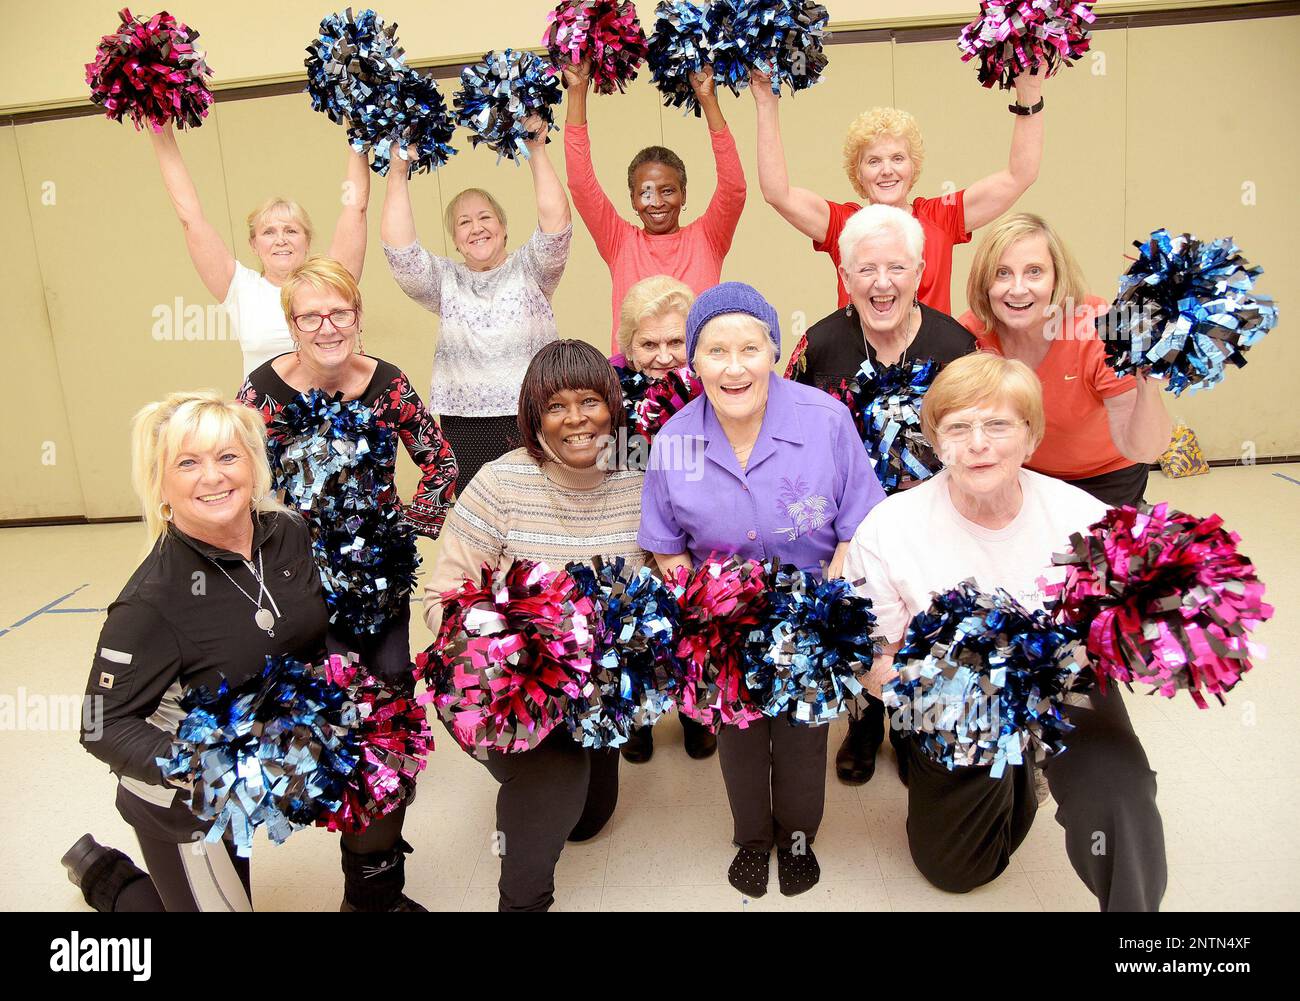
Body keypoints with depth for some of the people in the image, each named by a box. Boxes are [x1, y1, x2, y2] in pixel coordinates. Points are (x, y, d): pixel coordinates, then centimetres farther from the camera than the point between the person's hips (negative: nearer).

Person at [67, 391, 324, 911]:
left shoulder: (289, 533, -11)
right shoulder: (153, 601, -29)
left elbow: (318, 631, 6)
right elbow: (104, 727, -22)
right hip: (184, 800, -5)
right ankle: (101, 871, 31)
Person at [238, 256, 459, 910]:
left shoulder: (387, 382, -2)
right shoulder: (265, 389, -9)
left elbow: (438, 459, 7)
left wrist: (416, 520, 1)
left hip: (382, 569, 3)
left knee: (393, 691, 5)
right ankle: (374, 879, 12)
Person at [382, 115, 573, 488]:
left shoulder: (529, 270, 8)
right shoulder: (445, 279, 12)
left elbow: (556, 220, -7)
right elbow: (399, 247, -3)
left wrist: (536, 153, -8)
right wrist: (398, 174, -5)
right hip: (464, 426, 1)